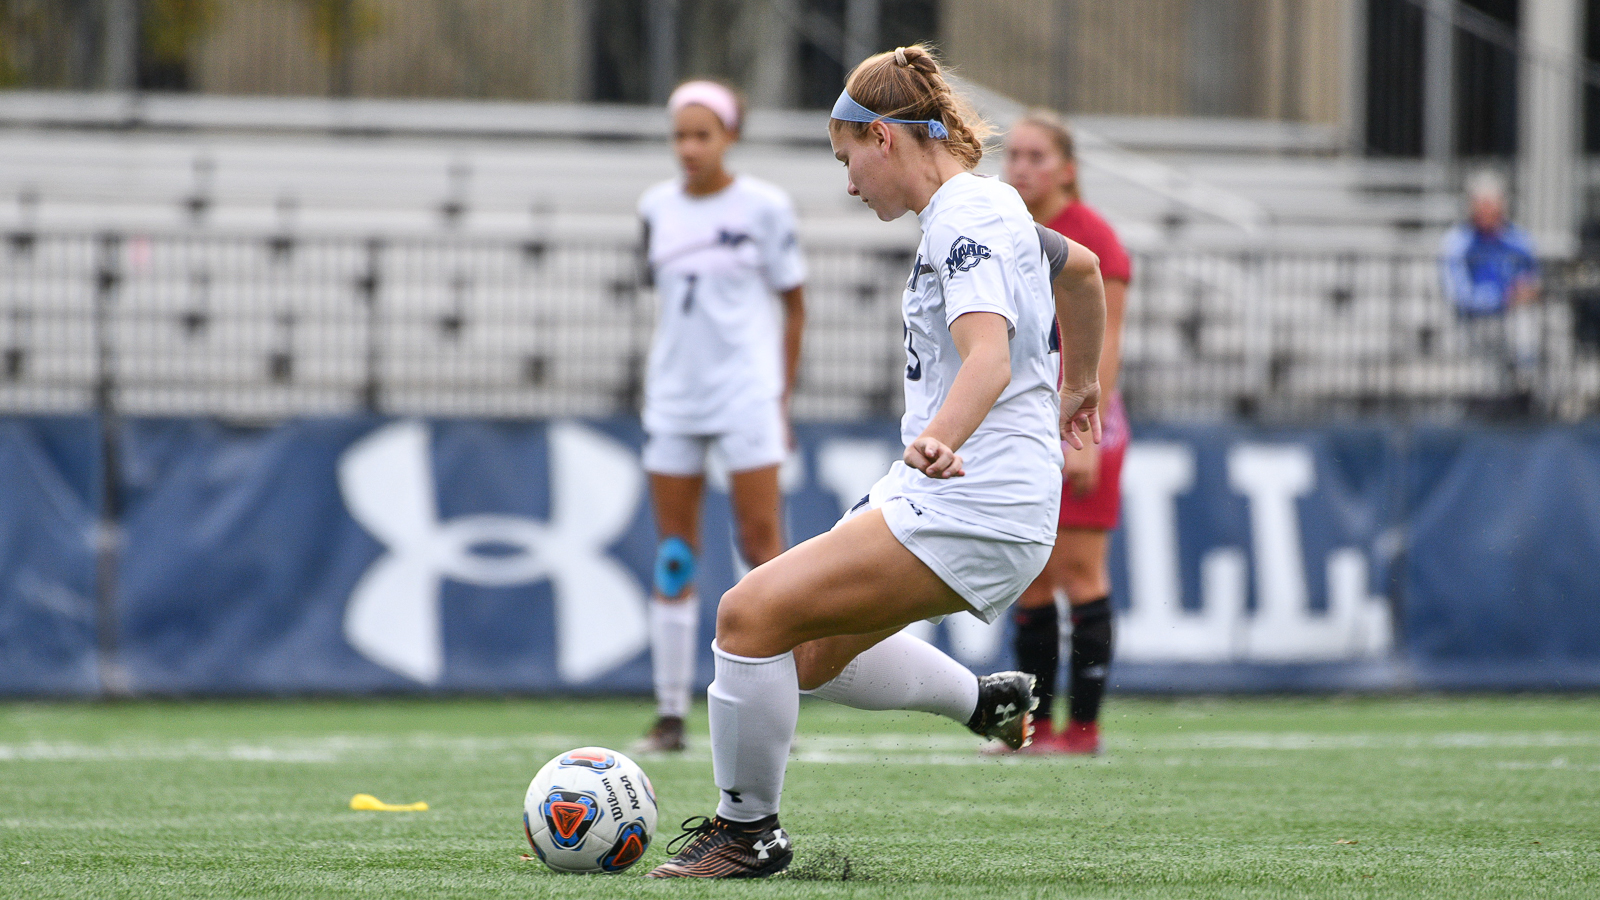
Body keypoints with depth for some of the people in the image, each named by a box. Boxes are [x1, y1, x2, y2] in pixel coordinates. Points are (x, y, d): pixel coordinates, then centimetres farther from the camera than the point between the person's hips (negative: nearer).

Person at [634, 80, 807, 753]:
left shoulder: (763, 207, -3)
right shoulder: (657, 208, 7)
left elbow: (793, 302, 3)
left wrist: (783, 396, 1)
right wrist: (661, 382, 12)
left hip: (746, 393, -4)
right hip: (673, 395, 4)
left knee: (761, 538, -8)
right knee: (673, 555, 3)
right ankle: (671, 712, 6)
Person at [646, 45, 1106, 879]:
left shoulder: (965, 221, -16)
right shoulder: (985, 209, 15)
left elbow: (989, 354, -33)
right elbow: (1082, 267, 35)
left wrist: (942, 437, -51)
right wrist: (1077, 385, 50)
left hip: (973, 506, -11)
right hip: (942, 497, 11)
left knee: (752, 613, -17)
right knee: (812, 653, 24)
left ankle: (748, 831, -4)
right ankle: (986, 701, 40)